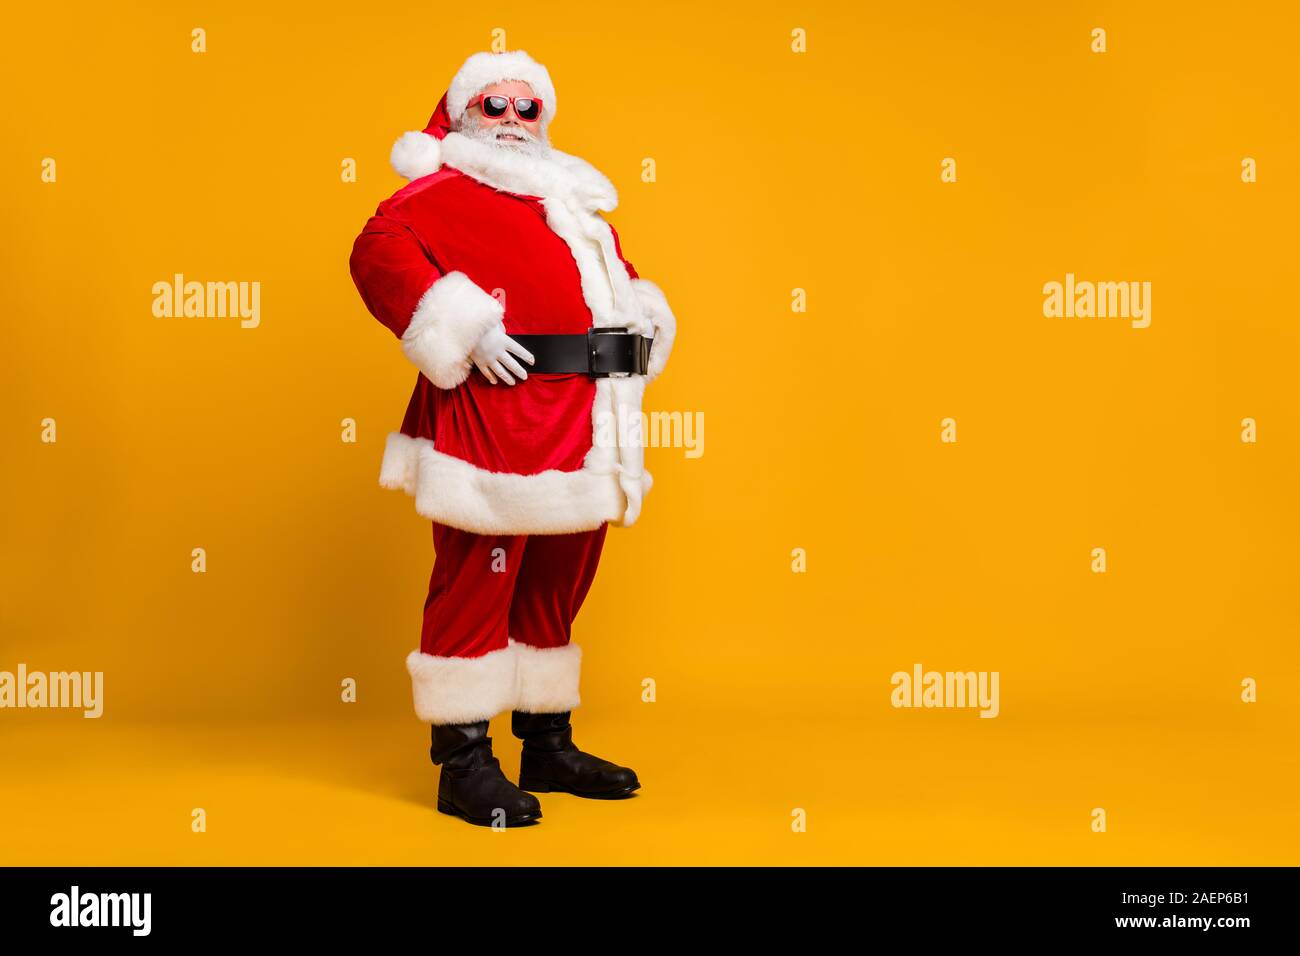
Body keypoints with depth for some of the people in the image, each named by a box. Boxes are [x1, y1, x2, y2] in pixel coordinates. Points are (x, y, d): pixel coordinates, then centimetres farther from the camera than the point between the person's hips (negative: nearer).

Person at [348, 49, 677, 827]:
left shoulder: (575, 201, 24)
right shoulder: (444, 189, -1)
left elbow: (620, 274, 33)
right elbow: (382, 250, -17)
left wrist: (644, 320, 10)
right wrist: (467, 329, -24)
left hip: (586, 433, 8)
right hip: (495, 420, -8)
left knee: (558, 587, 14)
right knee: (478, 583, -4)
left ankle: (548, 742, 26)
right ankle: (464, 761, 5)